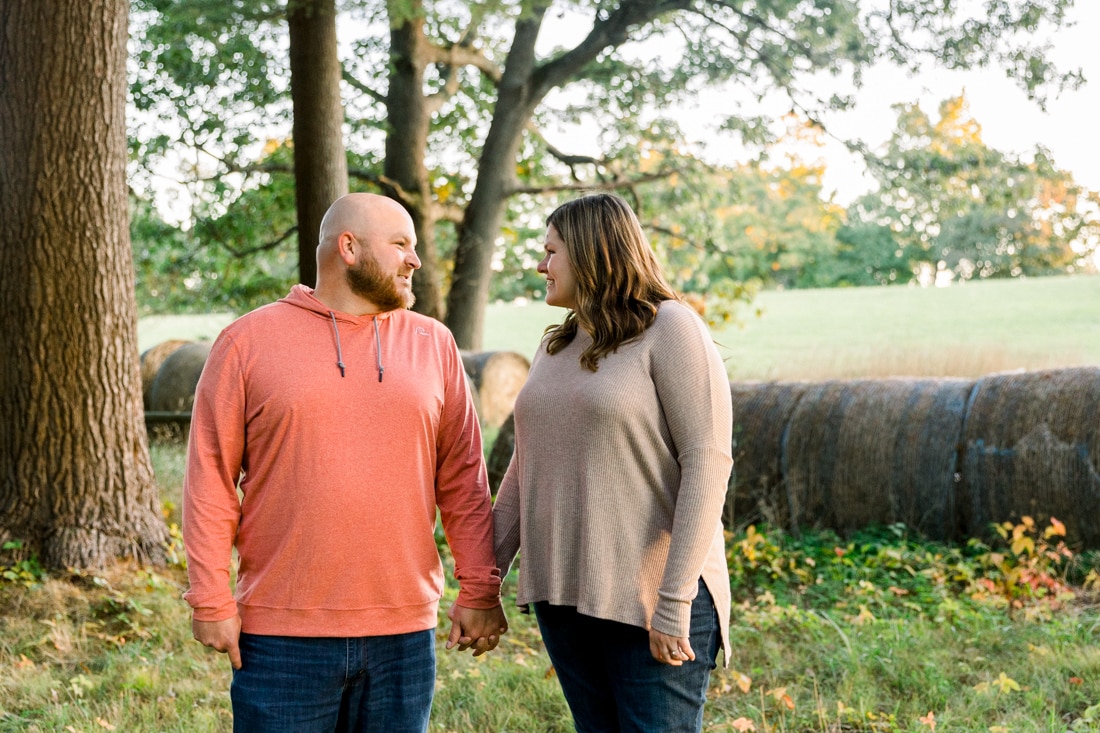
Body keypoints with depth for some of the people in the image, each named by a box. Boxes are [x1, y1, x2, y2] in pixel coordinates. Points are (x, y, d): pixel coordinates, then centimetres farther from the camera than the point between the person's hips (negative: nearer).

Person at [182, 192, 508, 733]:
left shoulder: (433, 345, 9)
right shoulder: (248, 341, 1)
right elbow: (211, 480, 0)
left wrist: (479, 591, 4)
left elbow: (462, 481, 9)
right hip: (282, 635, -2)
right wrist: (211, 601, -5)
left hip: (403, 635, 3)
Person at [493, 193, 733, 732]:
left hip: (650, 599, -6)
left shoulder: (670, 329, -8)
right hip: (562, 593, 7)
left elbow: (707, 461, -15)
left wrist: (675, 602, -19)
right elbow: (526, 465, 16)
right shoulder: (555, 347, 13)